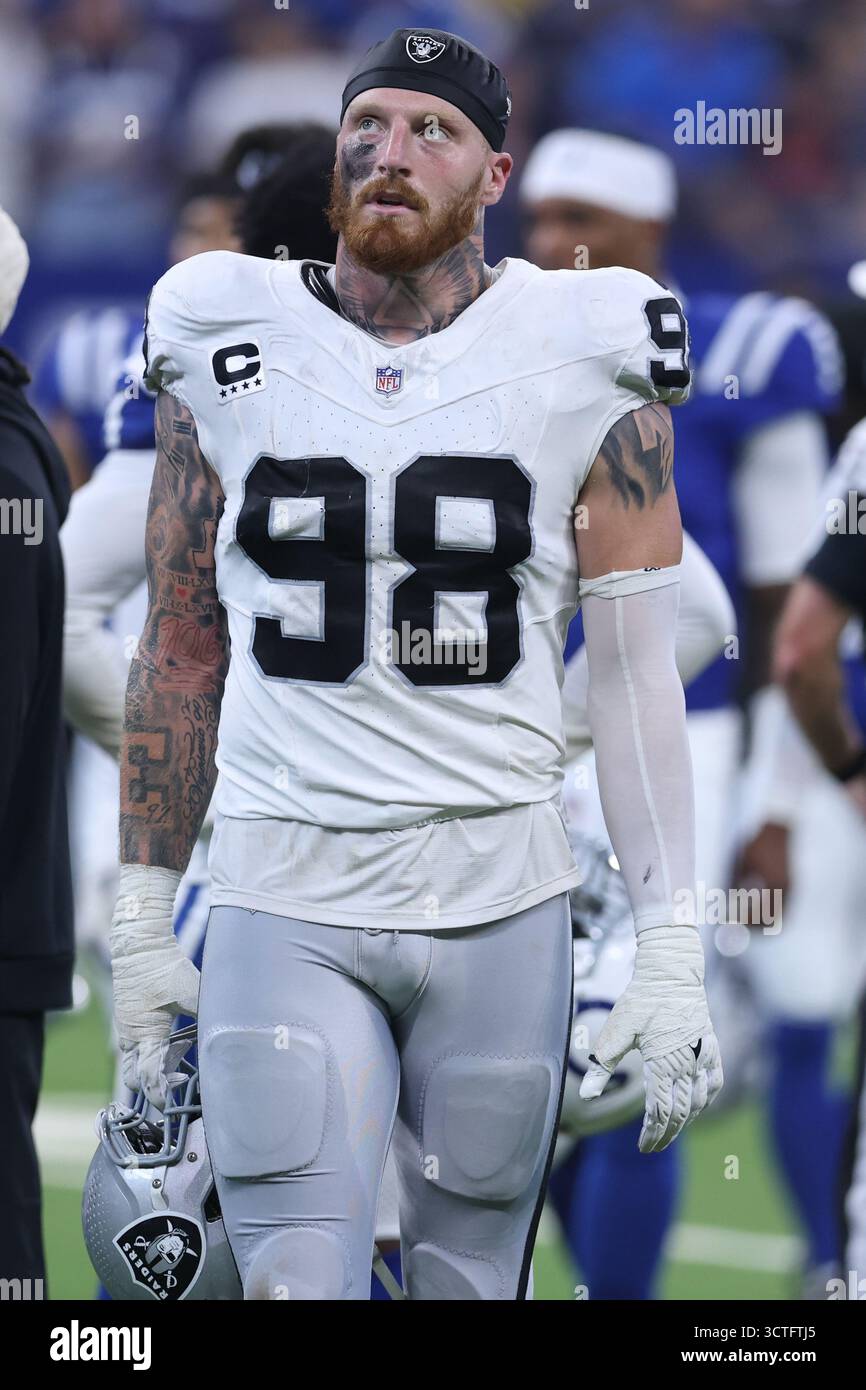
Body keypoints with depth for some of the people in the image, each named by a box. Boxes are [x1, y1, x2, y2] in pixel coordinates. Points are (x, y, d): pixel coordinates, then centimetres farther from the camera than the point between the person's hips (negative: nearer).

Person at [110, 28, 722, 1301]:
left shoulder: (581, 363, 1)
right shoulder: (229, 350, 5)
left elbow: (637, 675, 0)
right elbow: (181, 650, 11)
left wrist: (671, 954, -6)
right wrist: (140, 923, 9)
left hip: (503, 907, 0)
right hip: (283, 904, 0)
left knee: (472, 1278, 7)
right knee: (297, 1281, -11)